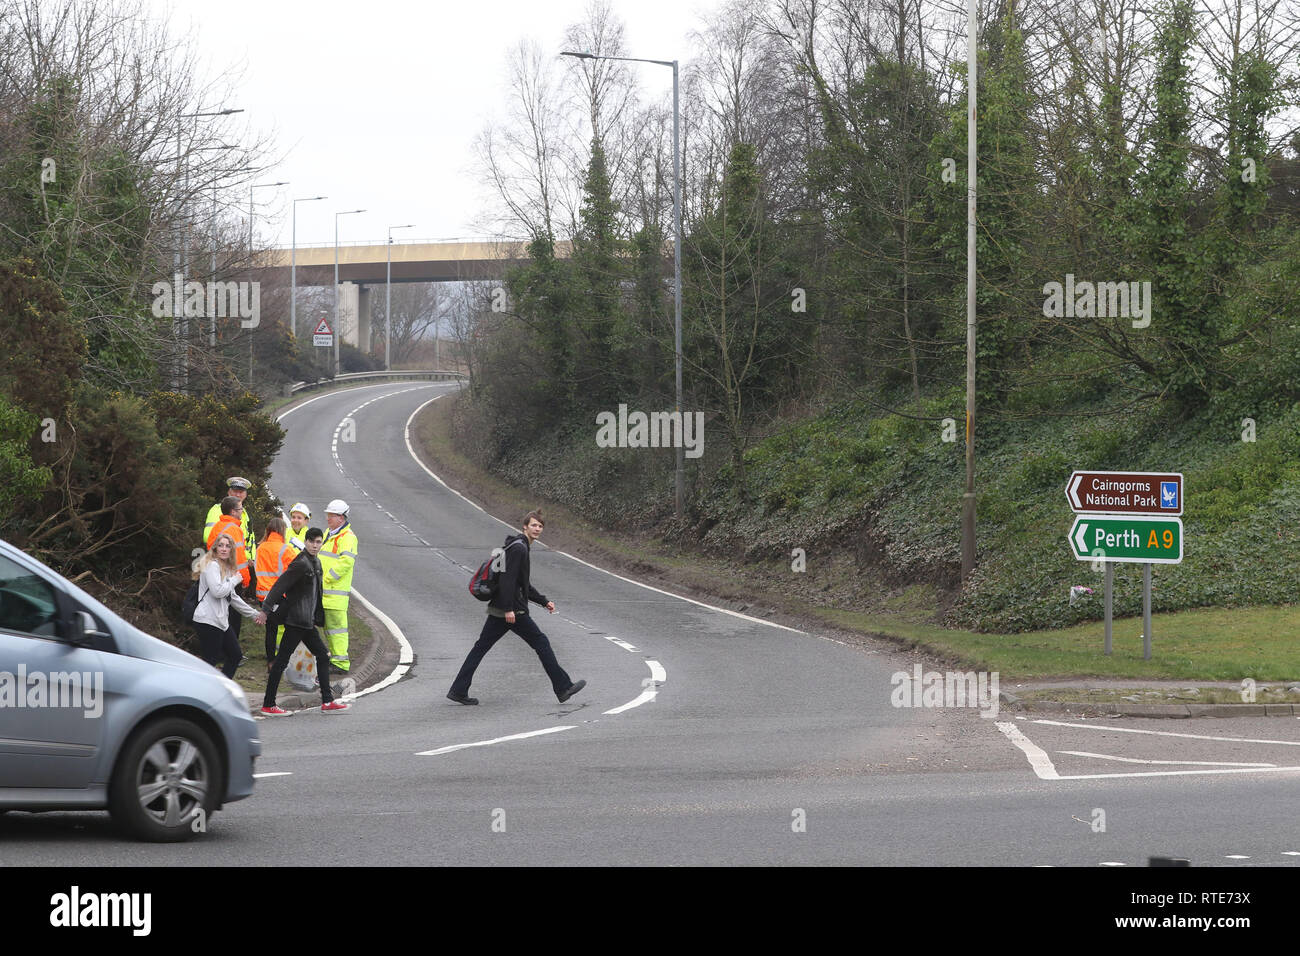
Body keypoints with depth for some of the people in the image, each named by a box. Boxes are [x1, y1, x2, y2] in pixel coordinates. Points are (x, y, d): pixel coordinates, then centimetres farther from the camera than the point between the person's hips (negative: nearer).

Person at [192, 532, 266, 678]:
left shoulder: (227, 568, 20)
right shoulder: (212, 565, -10)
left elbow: (233, 597, 27)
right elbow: (217, 591, -24)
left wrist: (254, 613, 28)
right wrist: (235, 580, -8)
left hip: (221, 621, 10)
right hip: (208, 621, -10)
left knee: (235, 655, 13)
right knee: (210, 662, -10)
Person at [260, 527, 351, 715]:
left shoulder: (315, 562, 14)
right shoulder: (301, 563, -15)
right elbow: (280, 585, -19)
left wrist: (317, 618, 22)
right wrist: (267, 610, -22)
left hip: (307, 622, 10)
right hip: (296, 620, -10)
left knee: (322, 655, 11)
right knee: (282, 659, -7)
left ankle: (327, 702, 14)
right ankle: (268, 705, -5)